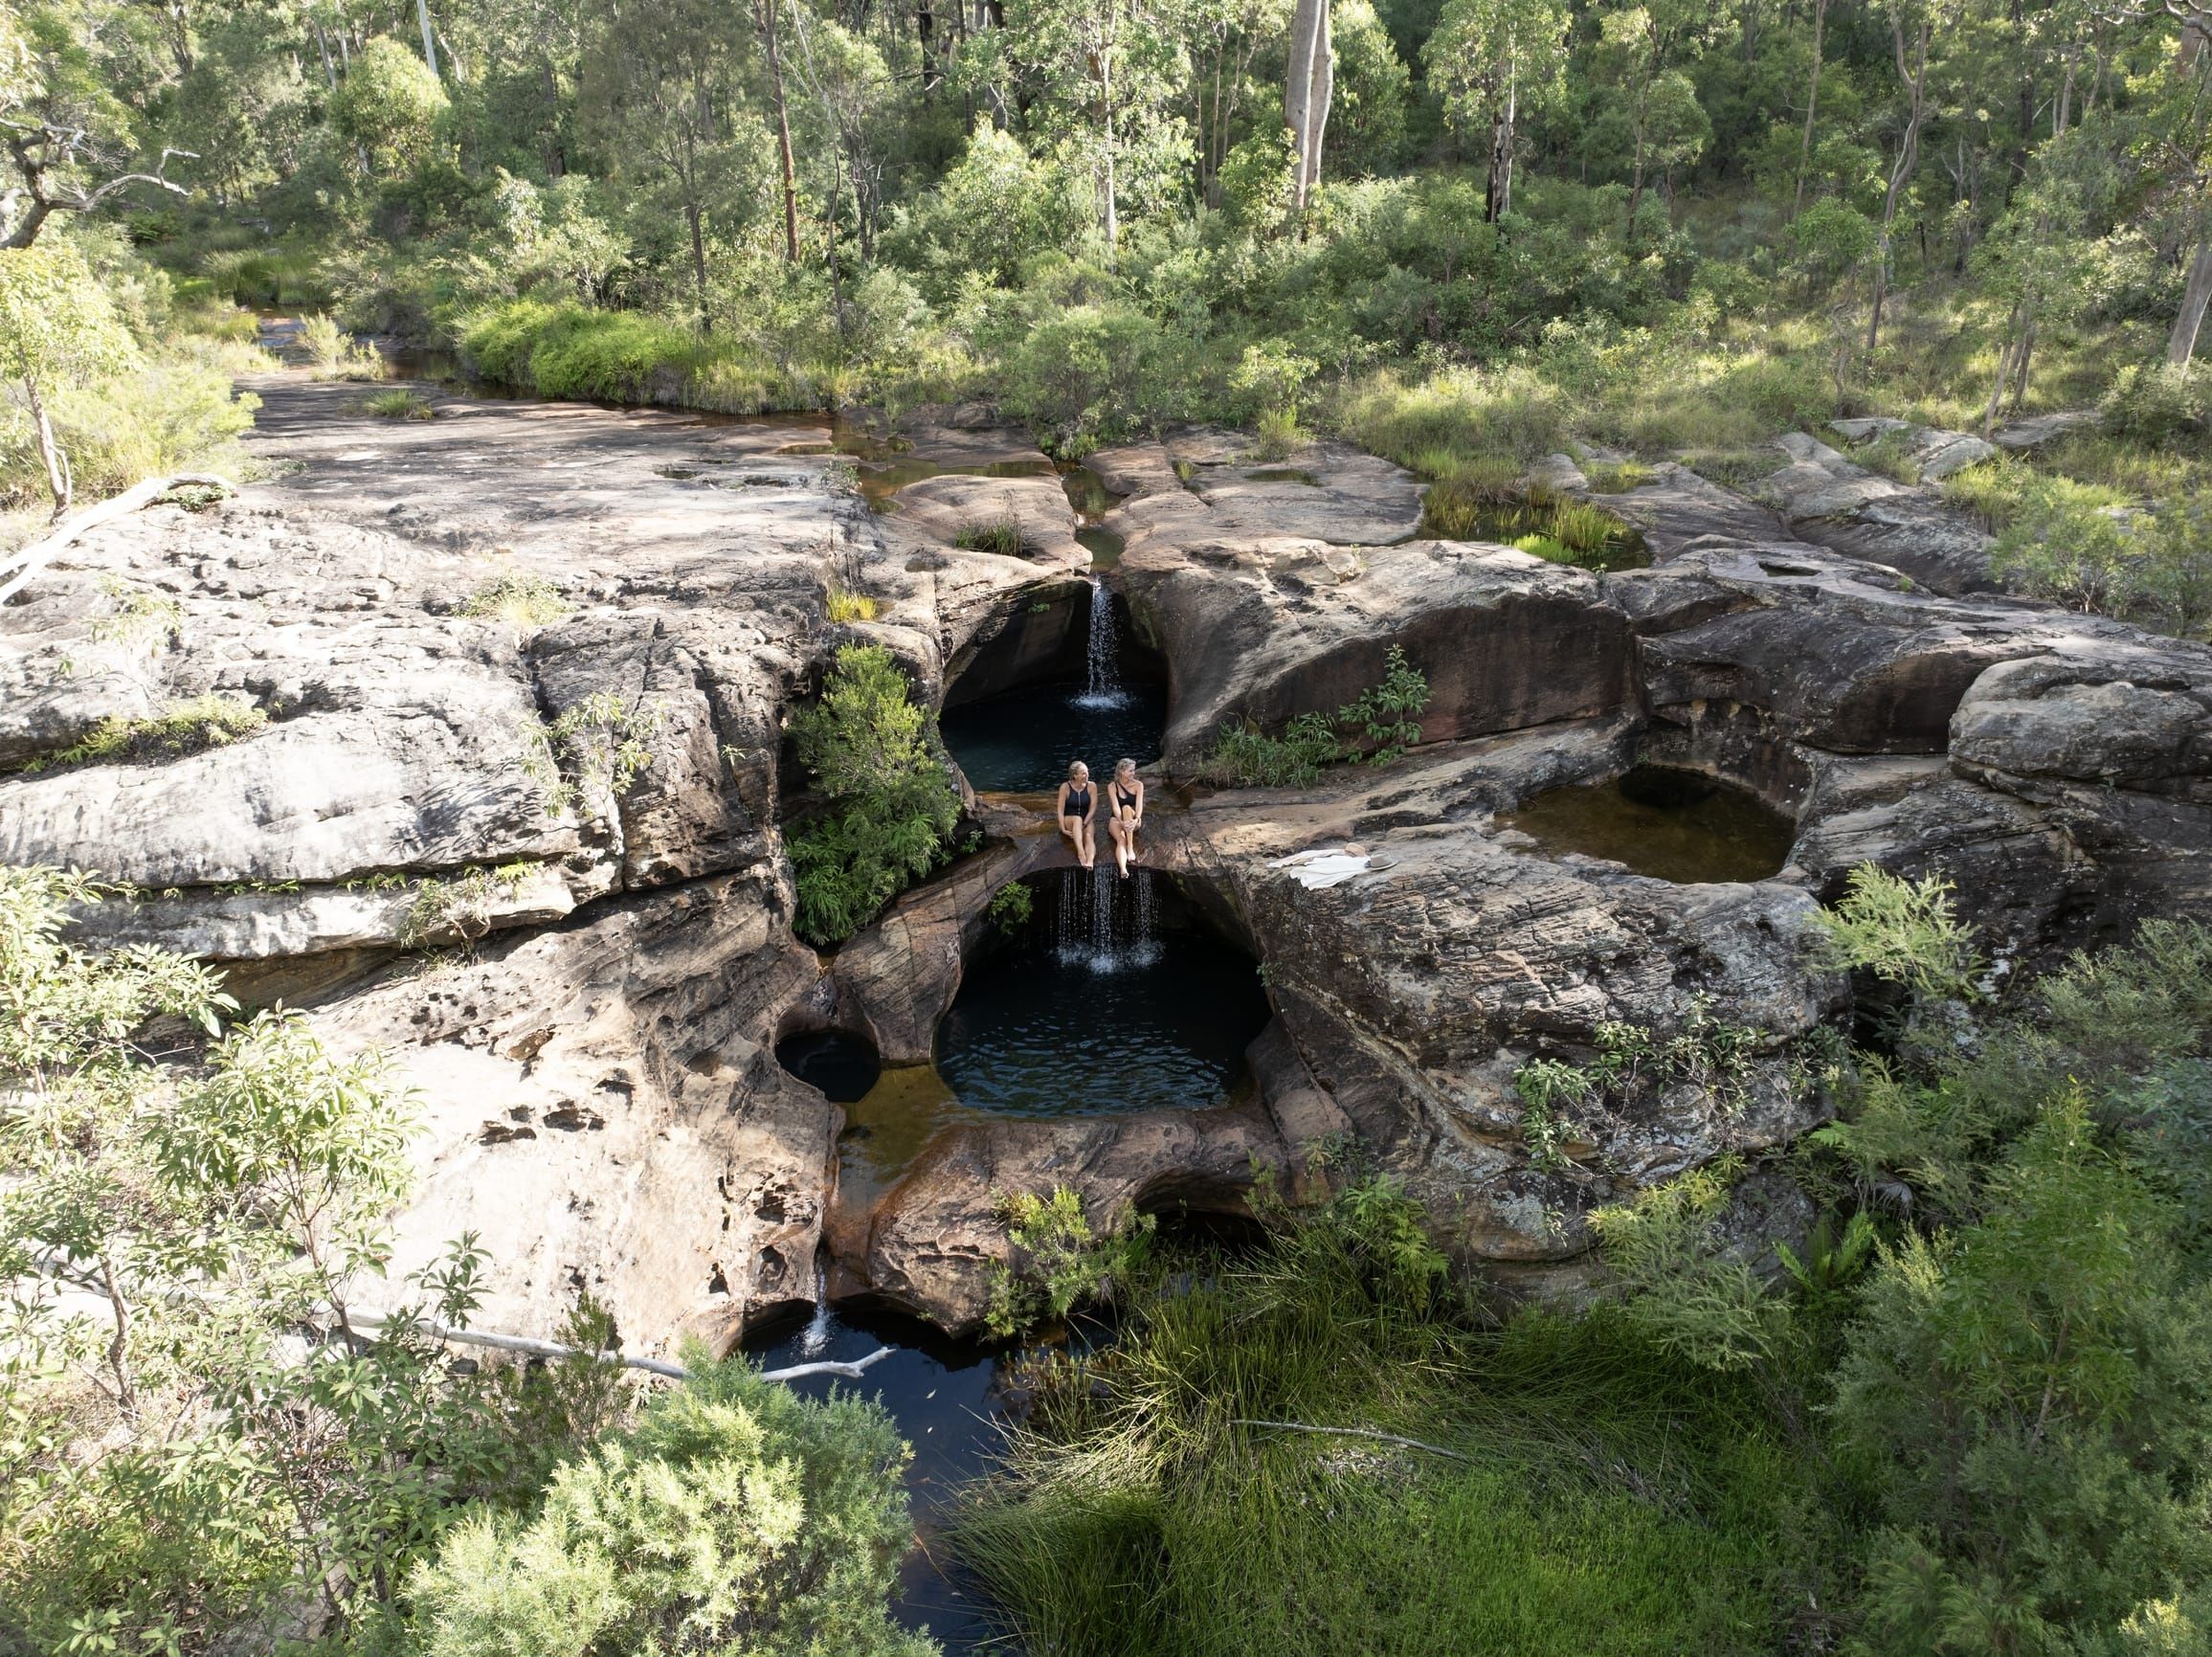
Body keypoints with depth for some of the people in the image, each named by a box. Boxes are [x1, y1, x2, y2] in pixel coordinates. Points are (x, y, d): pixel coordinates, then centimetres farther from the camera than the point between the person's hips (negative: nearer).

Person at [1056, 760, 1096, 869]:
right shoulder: (1065, 787, -9)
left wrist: (1084, 824, -20)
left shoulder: (1091, 786, -4)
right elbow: (1060, 810, -10)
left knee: (1088, 837, -31)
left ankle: (1090, 861, -59)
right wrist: (1064, 829, -19)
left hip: (1086, 821, 1)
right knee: (1077, 819, -37)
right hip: (1068, 820, -1)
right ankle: (1081, 853, -52)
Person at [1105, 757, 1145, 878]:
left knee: (1127, 808, -33)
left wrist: (1136, 820, -37)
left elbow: (1139, 805, -15)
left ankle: (1131, 847, -40)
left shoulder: (1138, 785, -2)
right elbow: (1116, 807, -18)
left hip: (1134, 821, 1)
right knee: (1121, 840, -34)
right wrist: (1122, 822, -38)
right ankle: (1123, 869, -61)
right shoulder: (1112, 786, -5)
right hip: (1117, 819, -1)